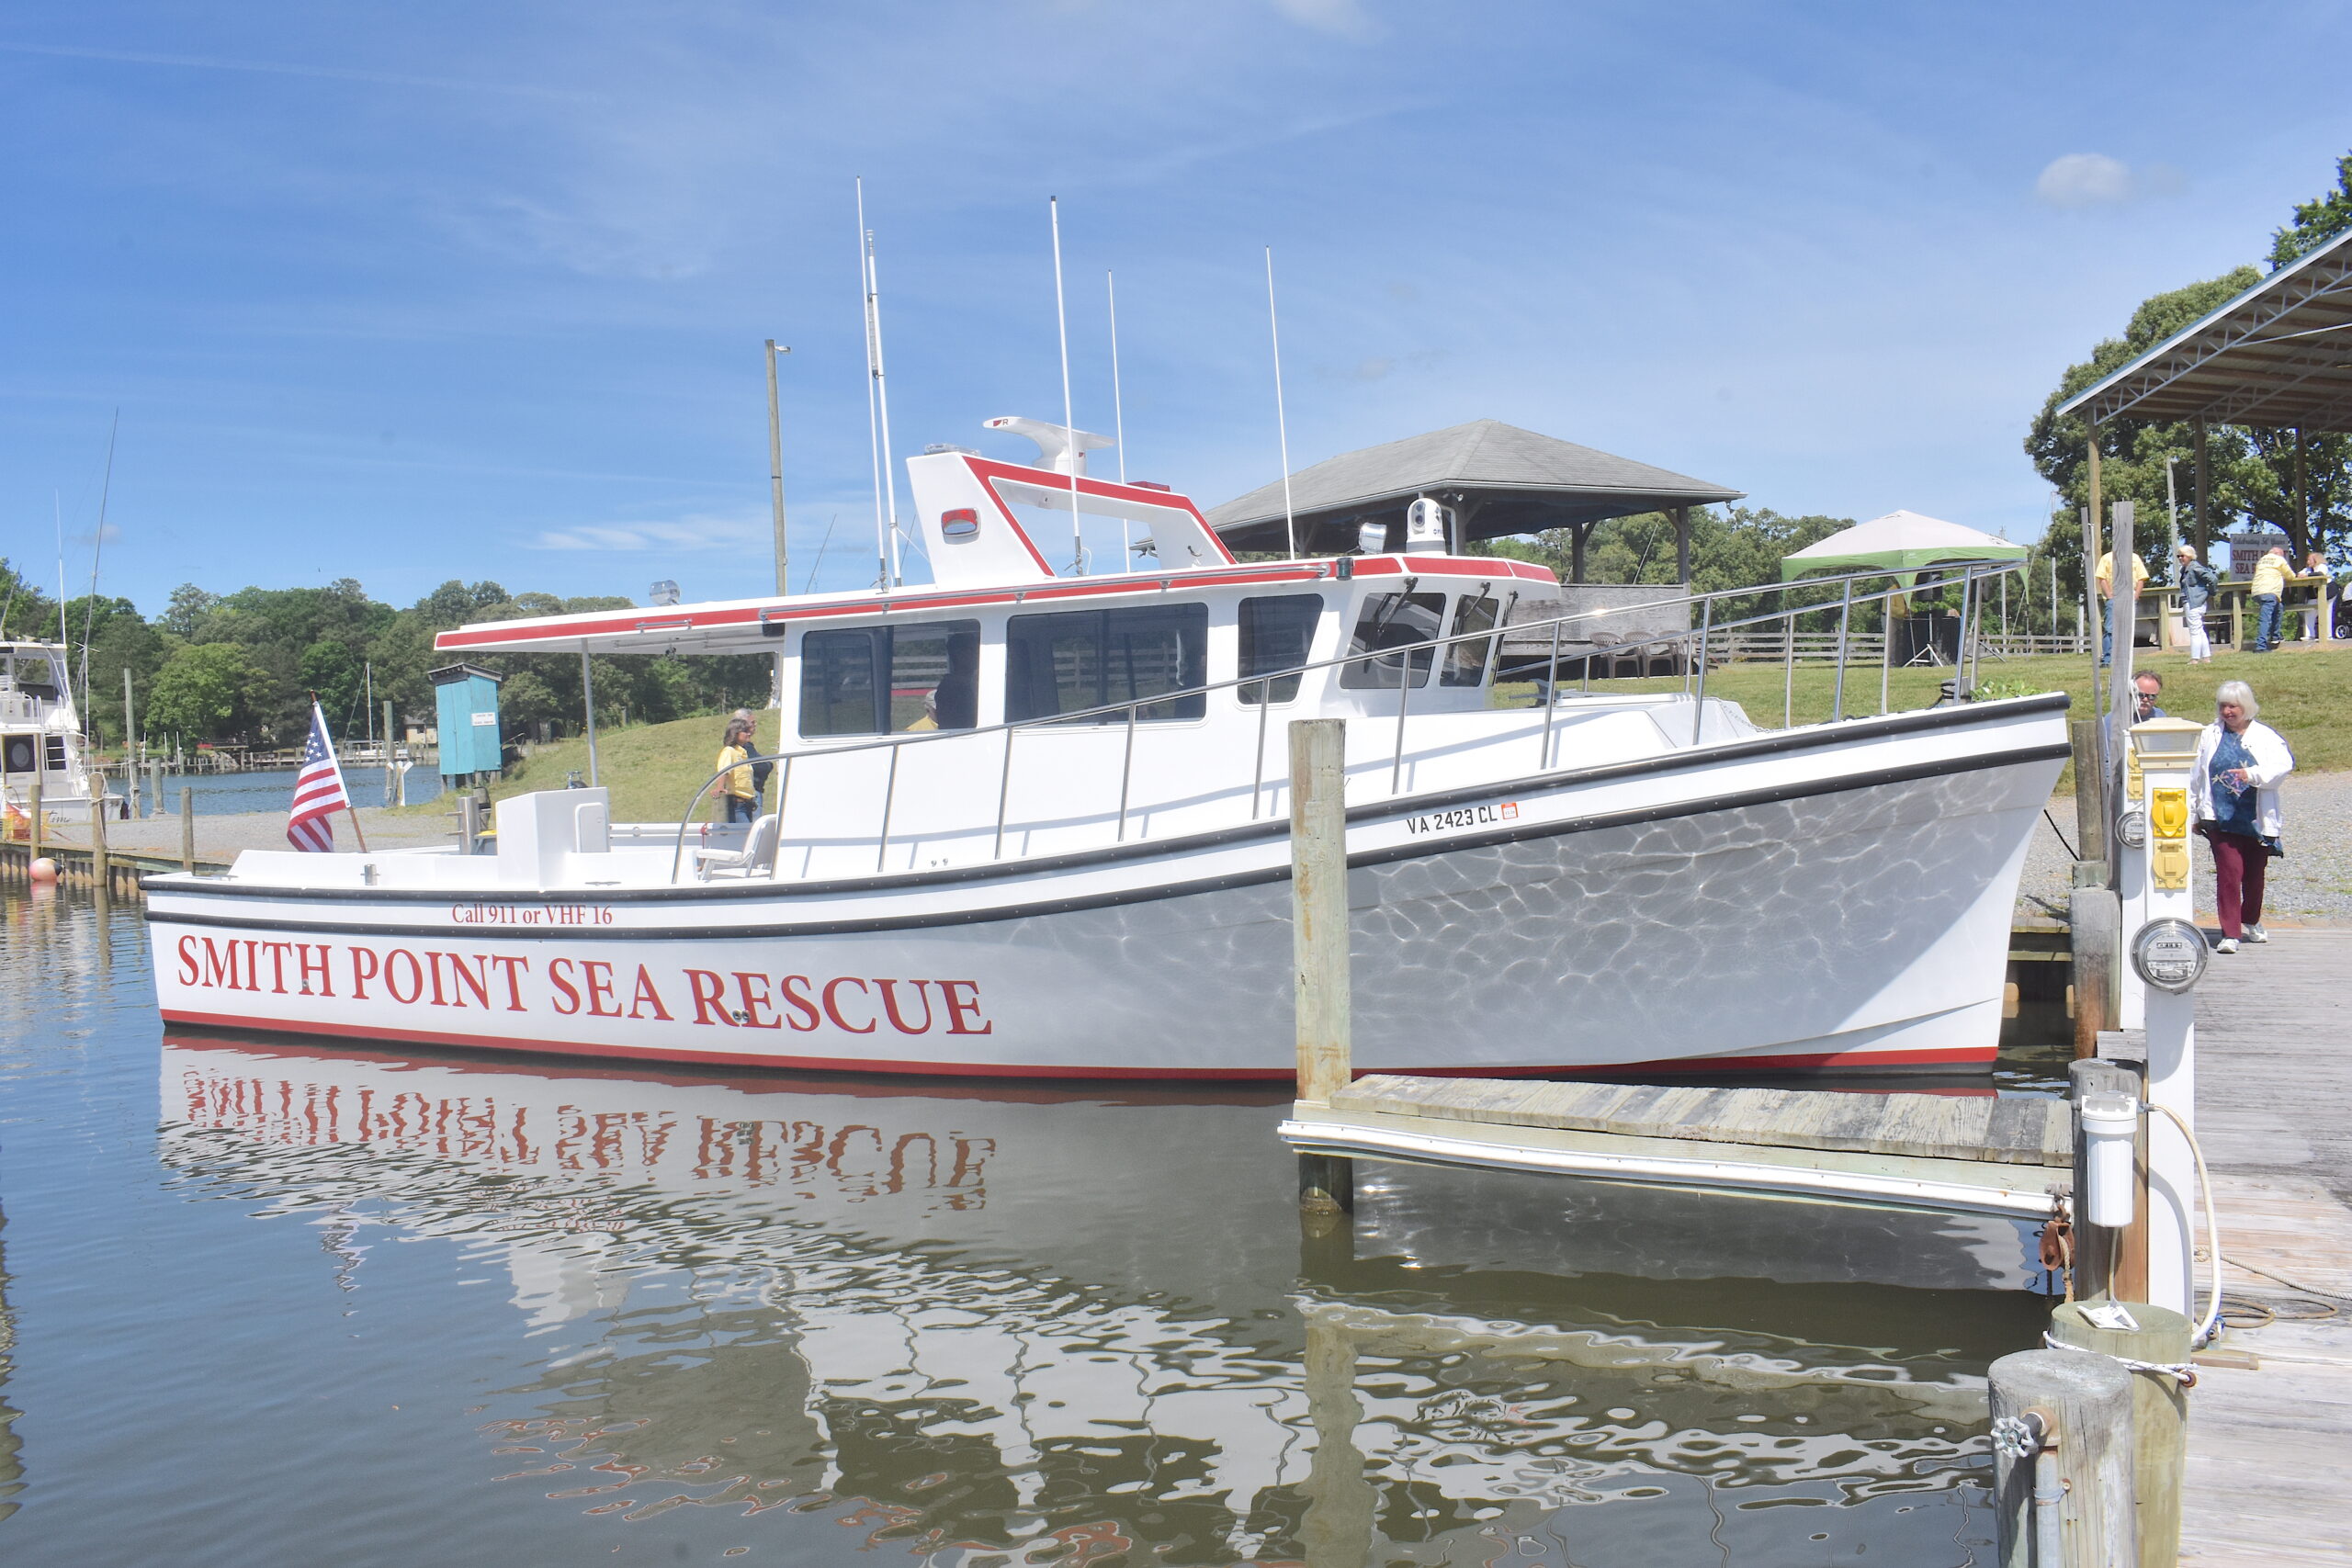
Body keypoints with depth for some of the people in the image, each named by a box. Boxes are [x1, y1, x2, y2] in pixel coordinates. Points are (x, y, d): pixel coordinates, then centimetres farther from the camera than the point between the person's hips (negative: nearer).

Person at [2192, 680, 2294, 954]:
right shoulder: (2210, 735, 8)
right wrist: (2193, 813, 11)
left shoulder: (2265, 736, 3)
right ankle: (2230, 933, -10)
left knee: (2255, 874, 14)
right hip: (2221, 818, -1)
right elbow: (2195, 776, 11)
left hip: (2256, 819, 1)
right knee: (2229, 872, -13)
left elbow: (2284, 763, -14)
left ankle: (2250, 922, 38)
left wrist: (2252, 774, -31)